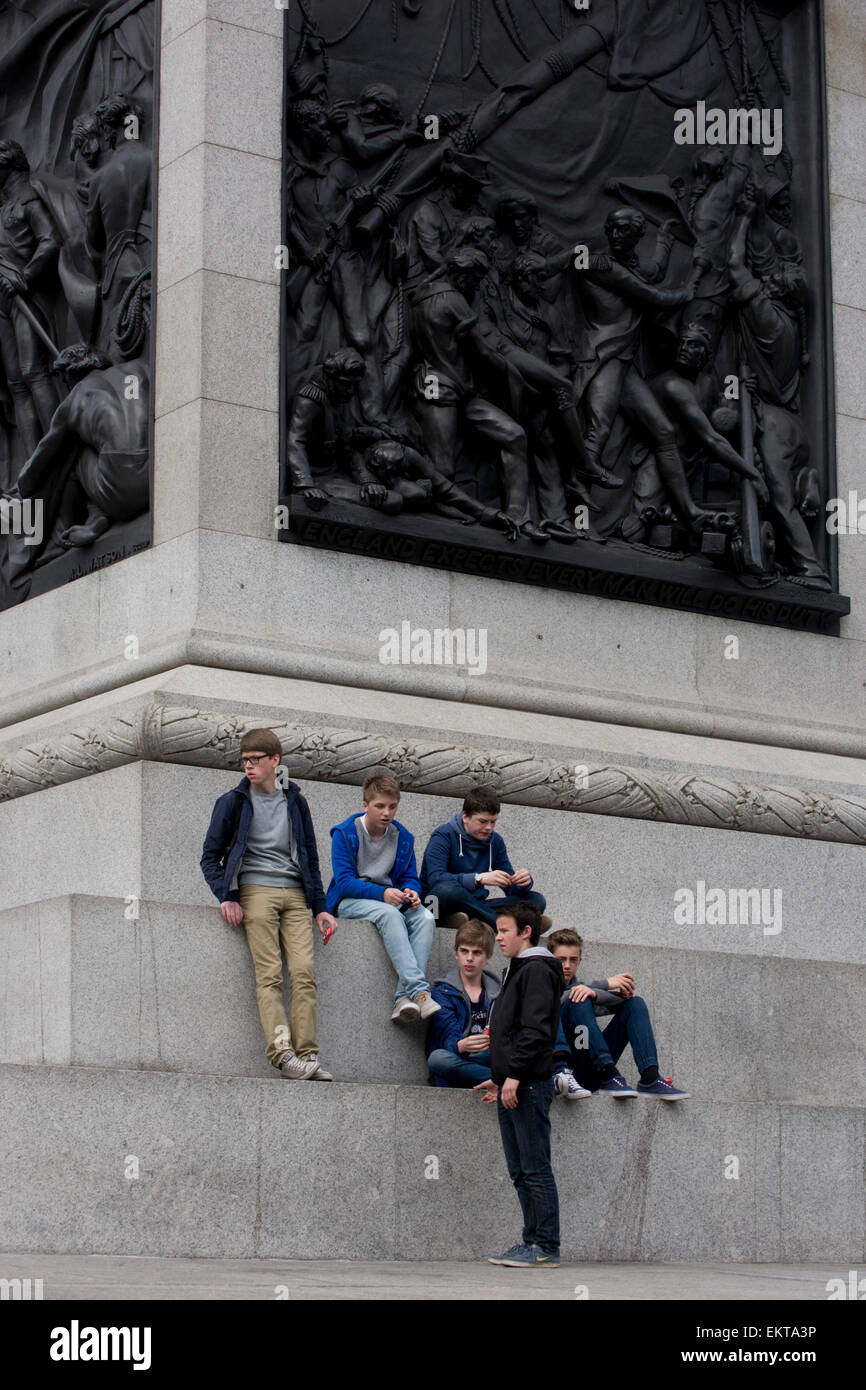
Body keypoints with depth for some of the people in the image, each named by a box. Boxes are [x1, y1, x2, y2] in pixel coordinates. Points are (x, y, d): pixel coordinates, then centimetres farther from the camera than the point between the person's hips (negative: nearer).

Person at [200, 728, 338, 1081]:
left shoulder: (295, 802, 19)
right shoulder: (234, 802, 11)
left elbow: (310, 859, 24)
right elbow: (211, 857, 11)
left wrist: (319, 907, 15)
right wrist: (226, 897, -5)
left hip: (295, 894, 3)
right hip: (255, 891, -2)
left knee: (304, 971, -13)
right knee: (269, 974, -16)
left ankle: (307, 1055, -16)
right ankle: (282, 1053, -24)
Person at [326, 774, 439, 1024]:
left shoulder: (403, 837, 9)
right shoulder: (345, 833, -5)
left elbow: (410, 878, 11)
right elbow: (344, 882, -13)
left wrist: (411, 892, -15)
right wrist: (382, 893, -26)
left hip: (389, 899, 4)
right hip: (349, 901, -4)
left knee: (425, 918, -27)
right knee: (389, 914, -36)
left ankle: (404, 997, -38)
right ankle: (418, 990, -46)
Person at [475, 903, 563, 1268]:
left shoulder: (537, 970, -9)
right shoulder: (517, 971, 22)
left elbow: (536, 1030, -18)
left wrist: (514, 1075, -22)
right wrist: (498, 1078, 24)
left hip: (529, 1086, -10)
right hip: (512, 1087, 10)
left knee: (536, 1168, -8)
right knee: (520, 1170, 10)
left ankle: (547, 1247, -6)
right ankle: (532, 1241, 14)